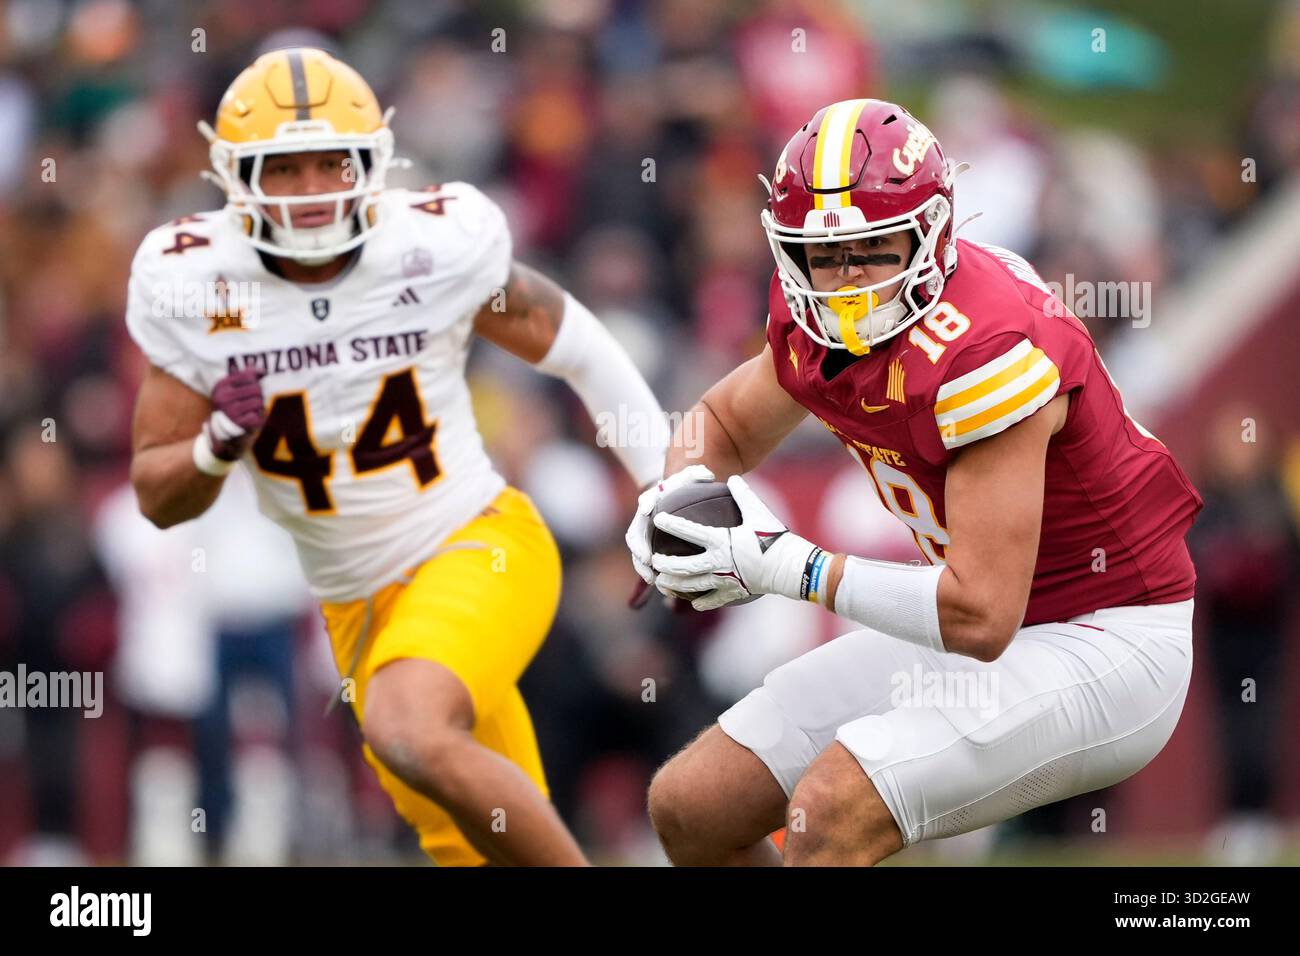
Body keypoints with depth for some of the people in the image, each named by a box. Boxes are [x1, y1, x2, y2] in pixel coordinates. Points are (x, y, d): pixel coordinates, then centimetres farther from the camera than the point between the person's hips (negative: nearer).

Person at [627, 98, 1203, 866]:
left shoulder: (980, 349, -28)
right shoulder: (818, 322, -3)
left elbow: (981, 616, -30)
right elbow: (725, 425, 20)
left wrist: (789, 568, -23)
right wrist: (679, 491, -4)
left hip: (1104, 645, -9)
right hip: (989, 629, 9)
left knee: (828, 816, -28)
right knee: (690, 808, 5)